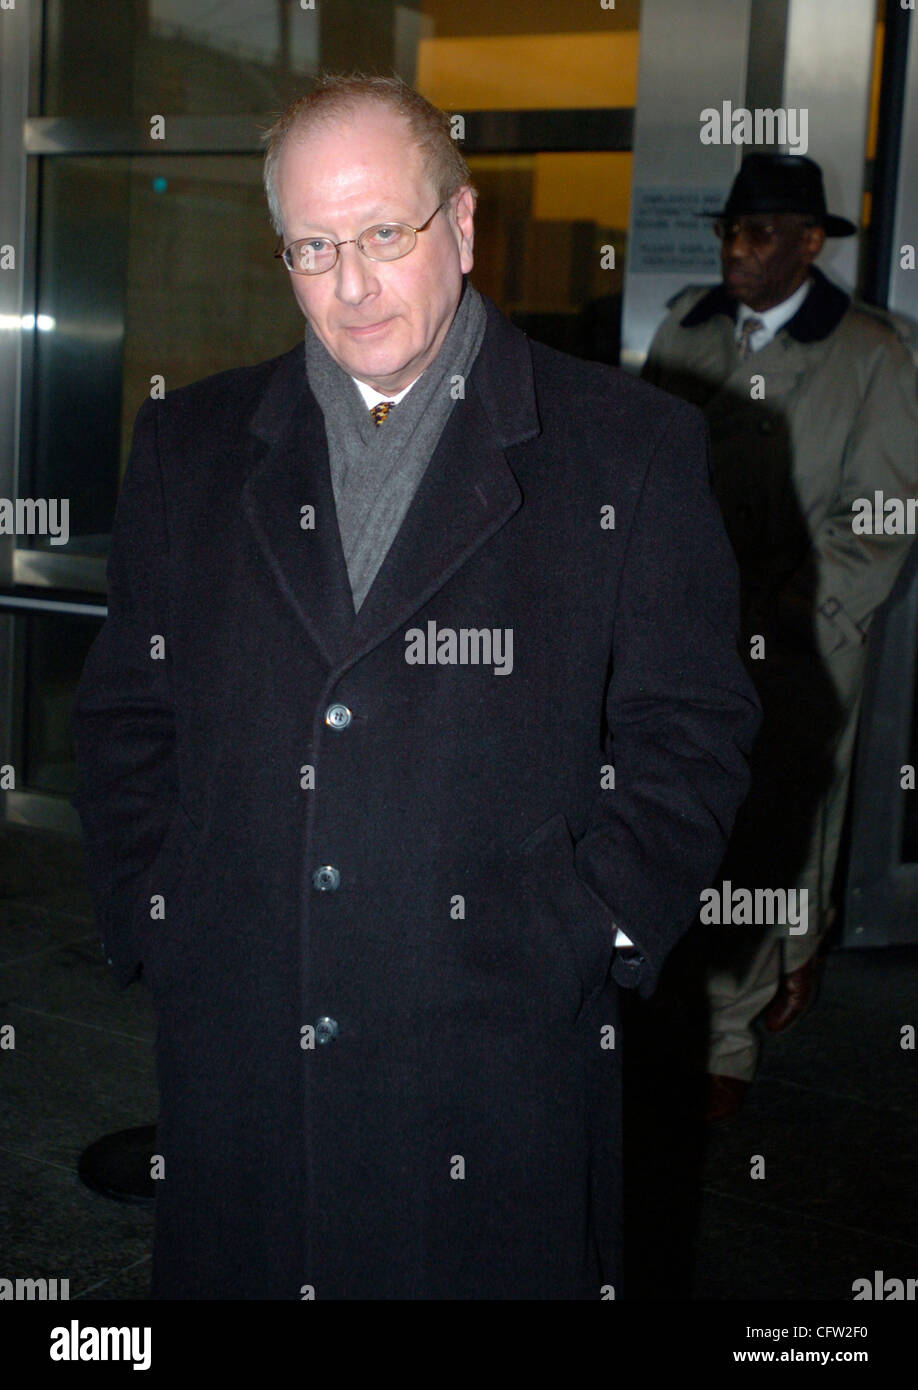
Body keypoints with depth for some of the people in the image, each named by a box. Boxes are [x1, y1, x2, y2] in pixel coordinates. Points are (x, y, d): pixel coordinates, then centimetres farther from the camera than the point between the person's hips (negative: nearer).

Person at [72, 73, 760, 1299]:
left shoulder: (631, 450, -1)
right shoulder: (190, 446, 9)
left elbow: (691, 734, -1)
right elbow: (125, 715, 11)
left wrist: (583, 940, -9)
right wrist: (149, 923, 1)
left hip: (503, 1060, -2)